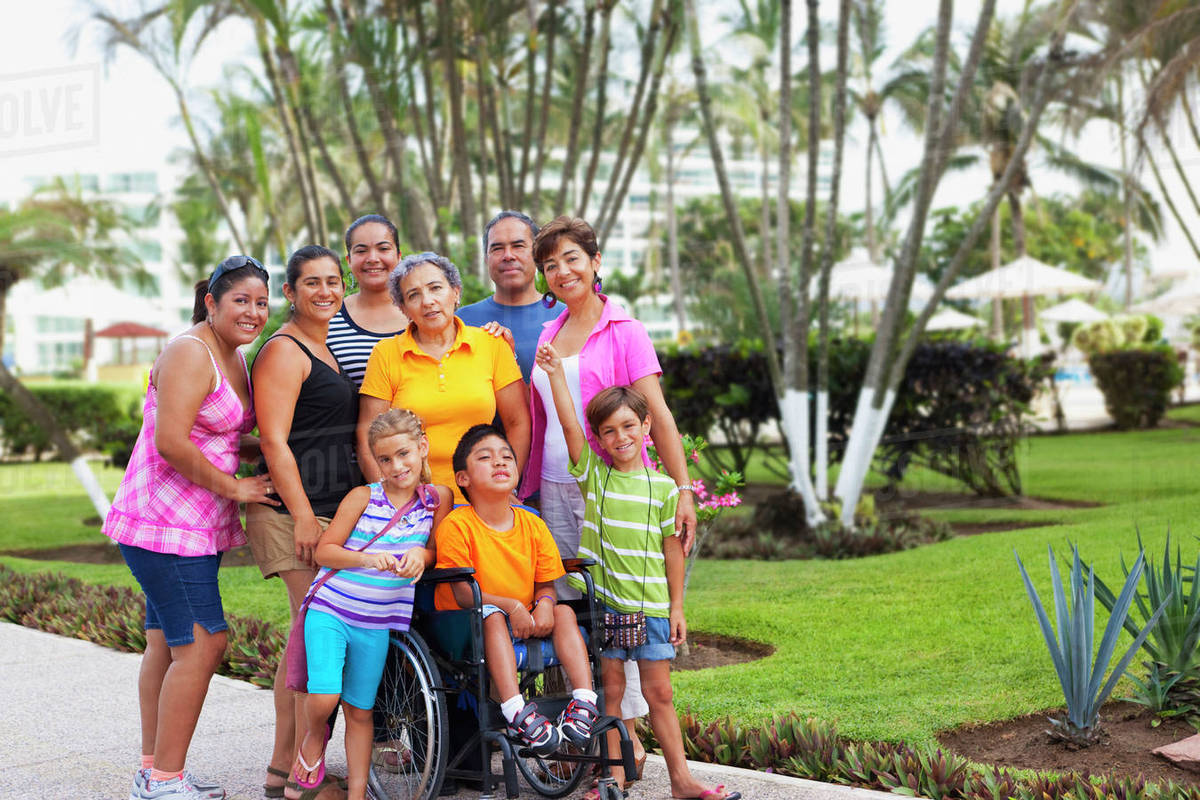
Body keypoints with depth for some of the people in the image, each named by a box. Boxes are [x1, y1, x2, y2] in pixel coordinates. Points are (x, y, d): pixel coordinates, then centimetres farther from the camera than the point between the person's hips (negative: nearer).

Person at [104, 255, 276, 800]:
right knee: (202, 643, -11)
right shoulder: (190, 353, -16)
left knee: (167, 642, 14)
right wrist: (234, 488, -15)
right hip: (166, 523, -10)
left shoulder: (234, 357, 15)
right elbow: (171, 443, -23)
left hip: (198, 524, 10)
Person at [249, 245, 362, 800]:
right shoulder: (283, 352, -7)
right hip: (295, 512, -9)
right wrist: (303, 516, -19)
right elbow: (274, 442, -14)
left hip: (333, 512, 9)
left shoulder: (326, 350, 21)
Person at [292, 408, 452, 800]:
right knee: (325, 697, -17)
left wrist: (420, 554, -17)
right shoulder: (363, 497, -6)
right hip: (329, 610, -2)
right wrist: (366, 558, -24)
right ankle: (314, 735, 16)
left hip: (377, 624, 2)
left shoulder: (438, 499, 2)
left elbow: (435, 551, 6)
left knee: (360, 710, 9)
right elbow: (324, 550, -6)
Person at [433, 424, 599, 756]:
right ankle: (516, 713, -48)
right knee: (492, 616, -36)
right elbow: (462, 594, -17)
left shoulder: (533, 525, 5)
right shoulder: (457, 525, -12)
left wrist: (544, 604, -18)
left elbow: (545, 584, 7)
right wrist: (512, 606, -27)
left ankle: (584, 702, -27)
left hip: (523, 622, 6)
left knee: (564, 613, -16)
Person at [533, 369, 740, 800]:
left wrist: (677, 607, 4)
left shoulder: (663, 486, 2)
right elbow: (569, 425, -9)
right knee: (611, 689, 4)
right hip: (603, 601, 0)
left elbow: (672, 548, 5)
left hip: (651, 605, 0)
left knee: (659, 692, 5)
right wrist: (556, 373, -16)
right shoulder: (593, 474, 2)